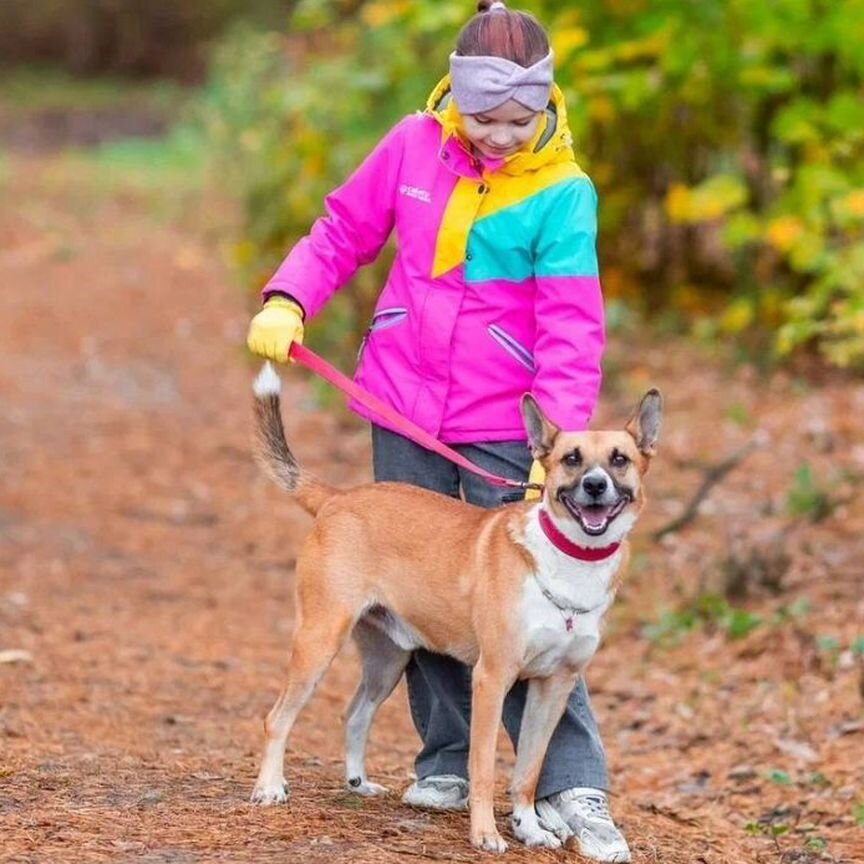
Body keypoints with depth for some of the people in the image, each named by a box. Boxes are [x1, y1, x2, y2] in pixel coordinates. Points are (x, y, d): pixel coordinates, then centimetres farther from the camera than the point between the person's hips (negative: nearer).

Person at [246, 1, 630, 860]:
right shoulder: (414, 146, -3)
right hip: (405, 405, 4)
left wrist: (561, 436, -27)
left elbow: (571, 329, -17)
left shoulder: (561, 193, -12)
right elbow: (344, 232, 8)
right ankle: (447, 759, 24)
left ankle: (574, 787, -5)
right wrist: (287, 299, -8)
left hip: (504, 424, -4)